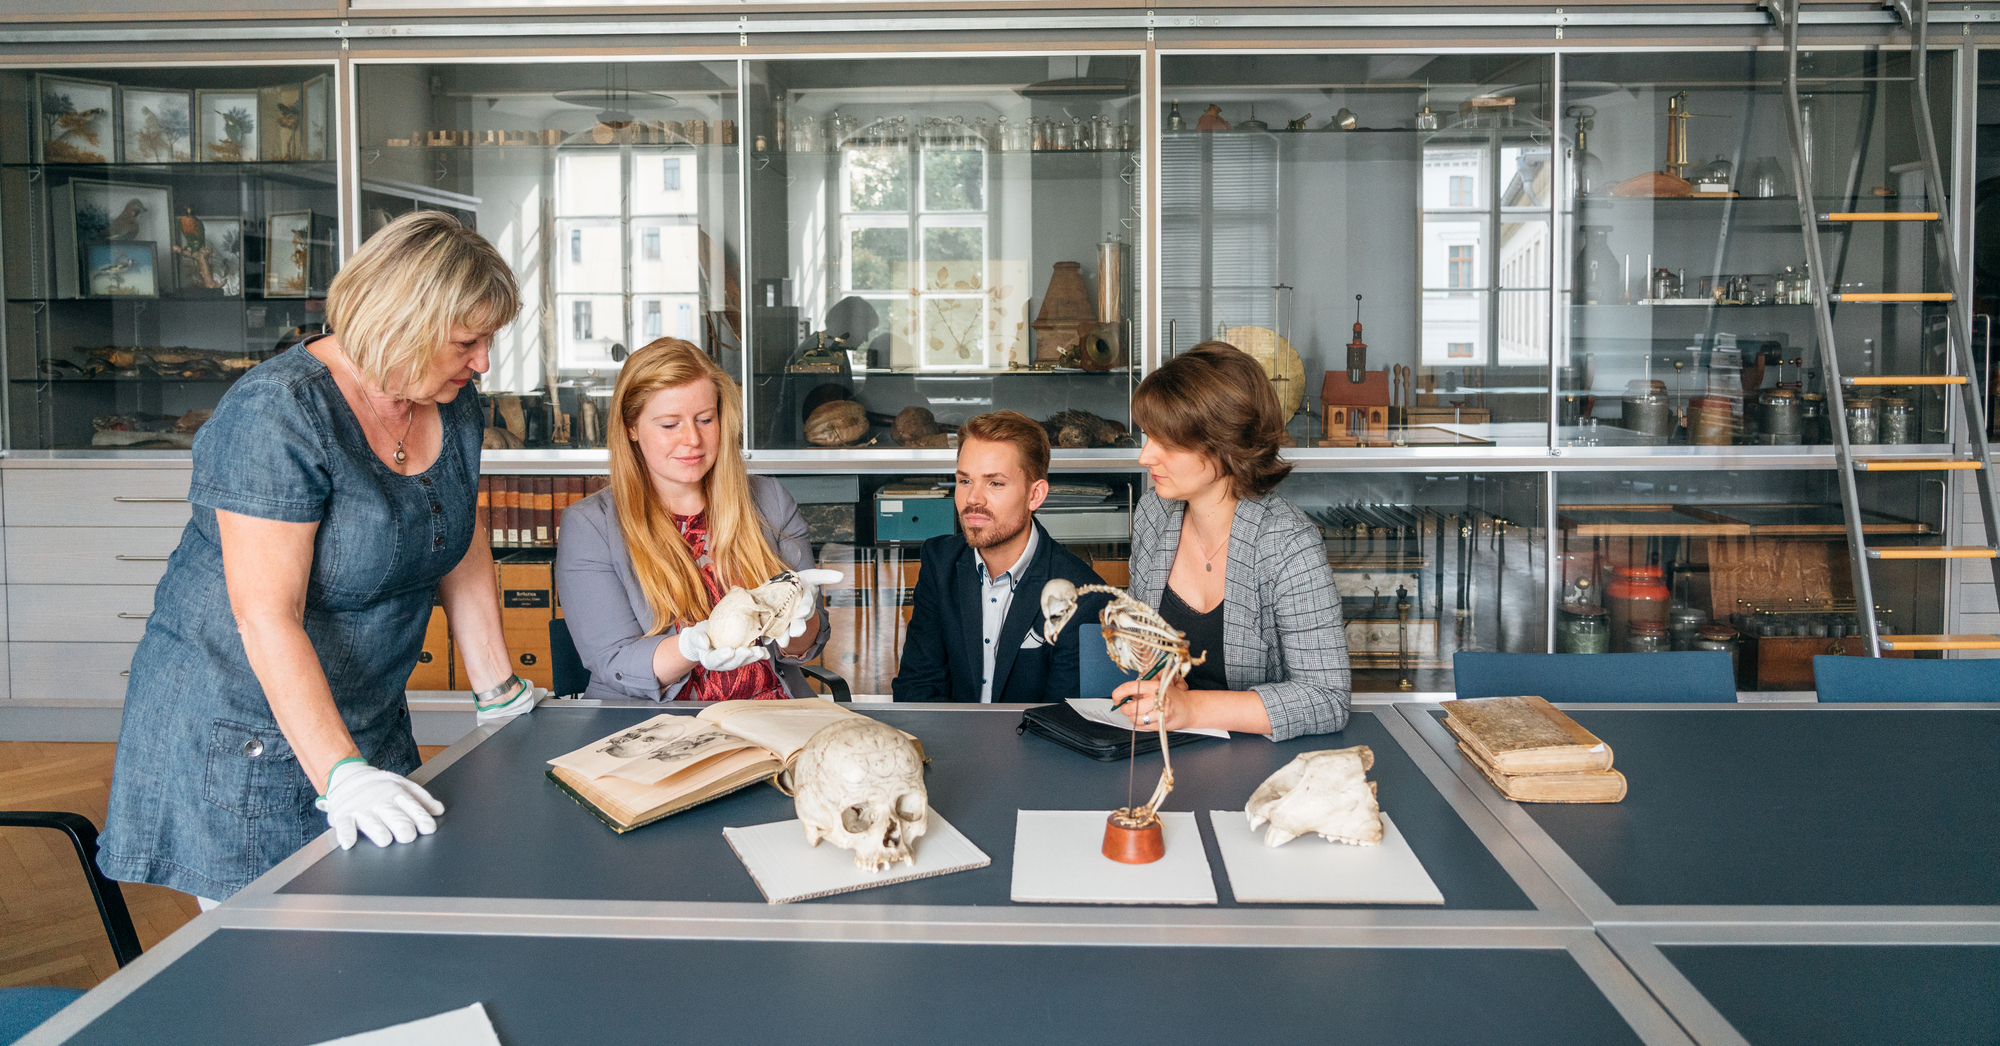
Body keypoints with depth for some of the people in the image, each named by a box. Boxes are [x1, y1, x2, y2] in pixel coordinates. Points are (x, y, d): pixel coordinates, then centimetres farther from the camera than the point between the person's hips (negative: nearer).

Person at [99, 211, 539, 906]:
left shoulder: (452, 405, 2)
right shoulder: (278, 414, -22)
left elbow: (465, 559, 11)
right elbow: (268, 616, -27)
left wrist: (503, 700, 9)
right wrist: (342, 773, -33)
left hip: (370, 725, 7)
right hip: (245, 735, -7)